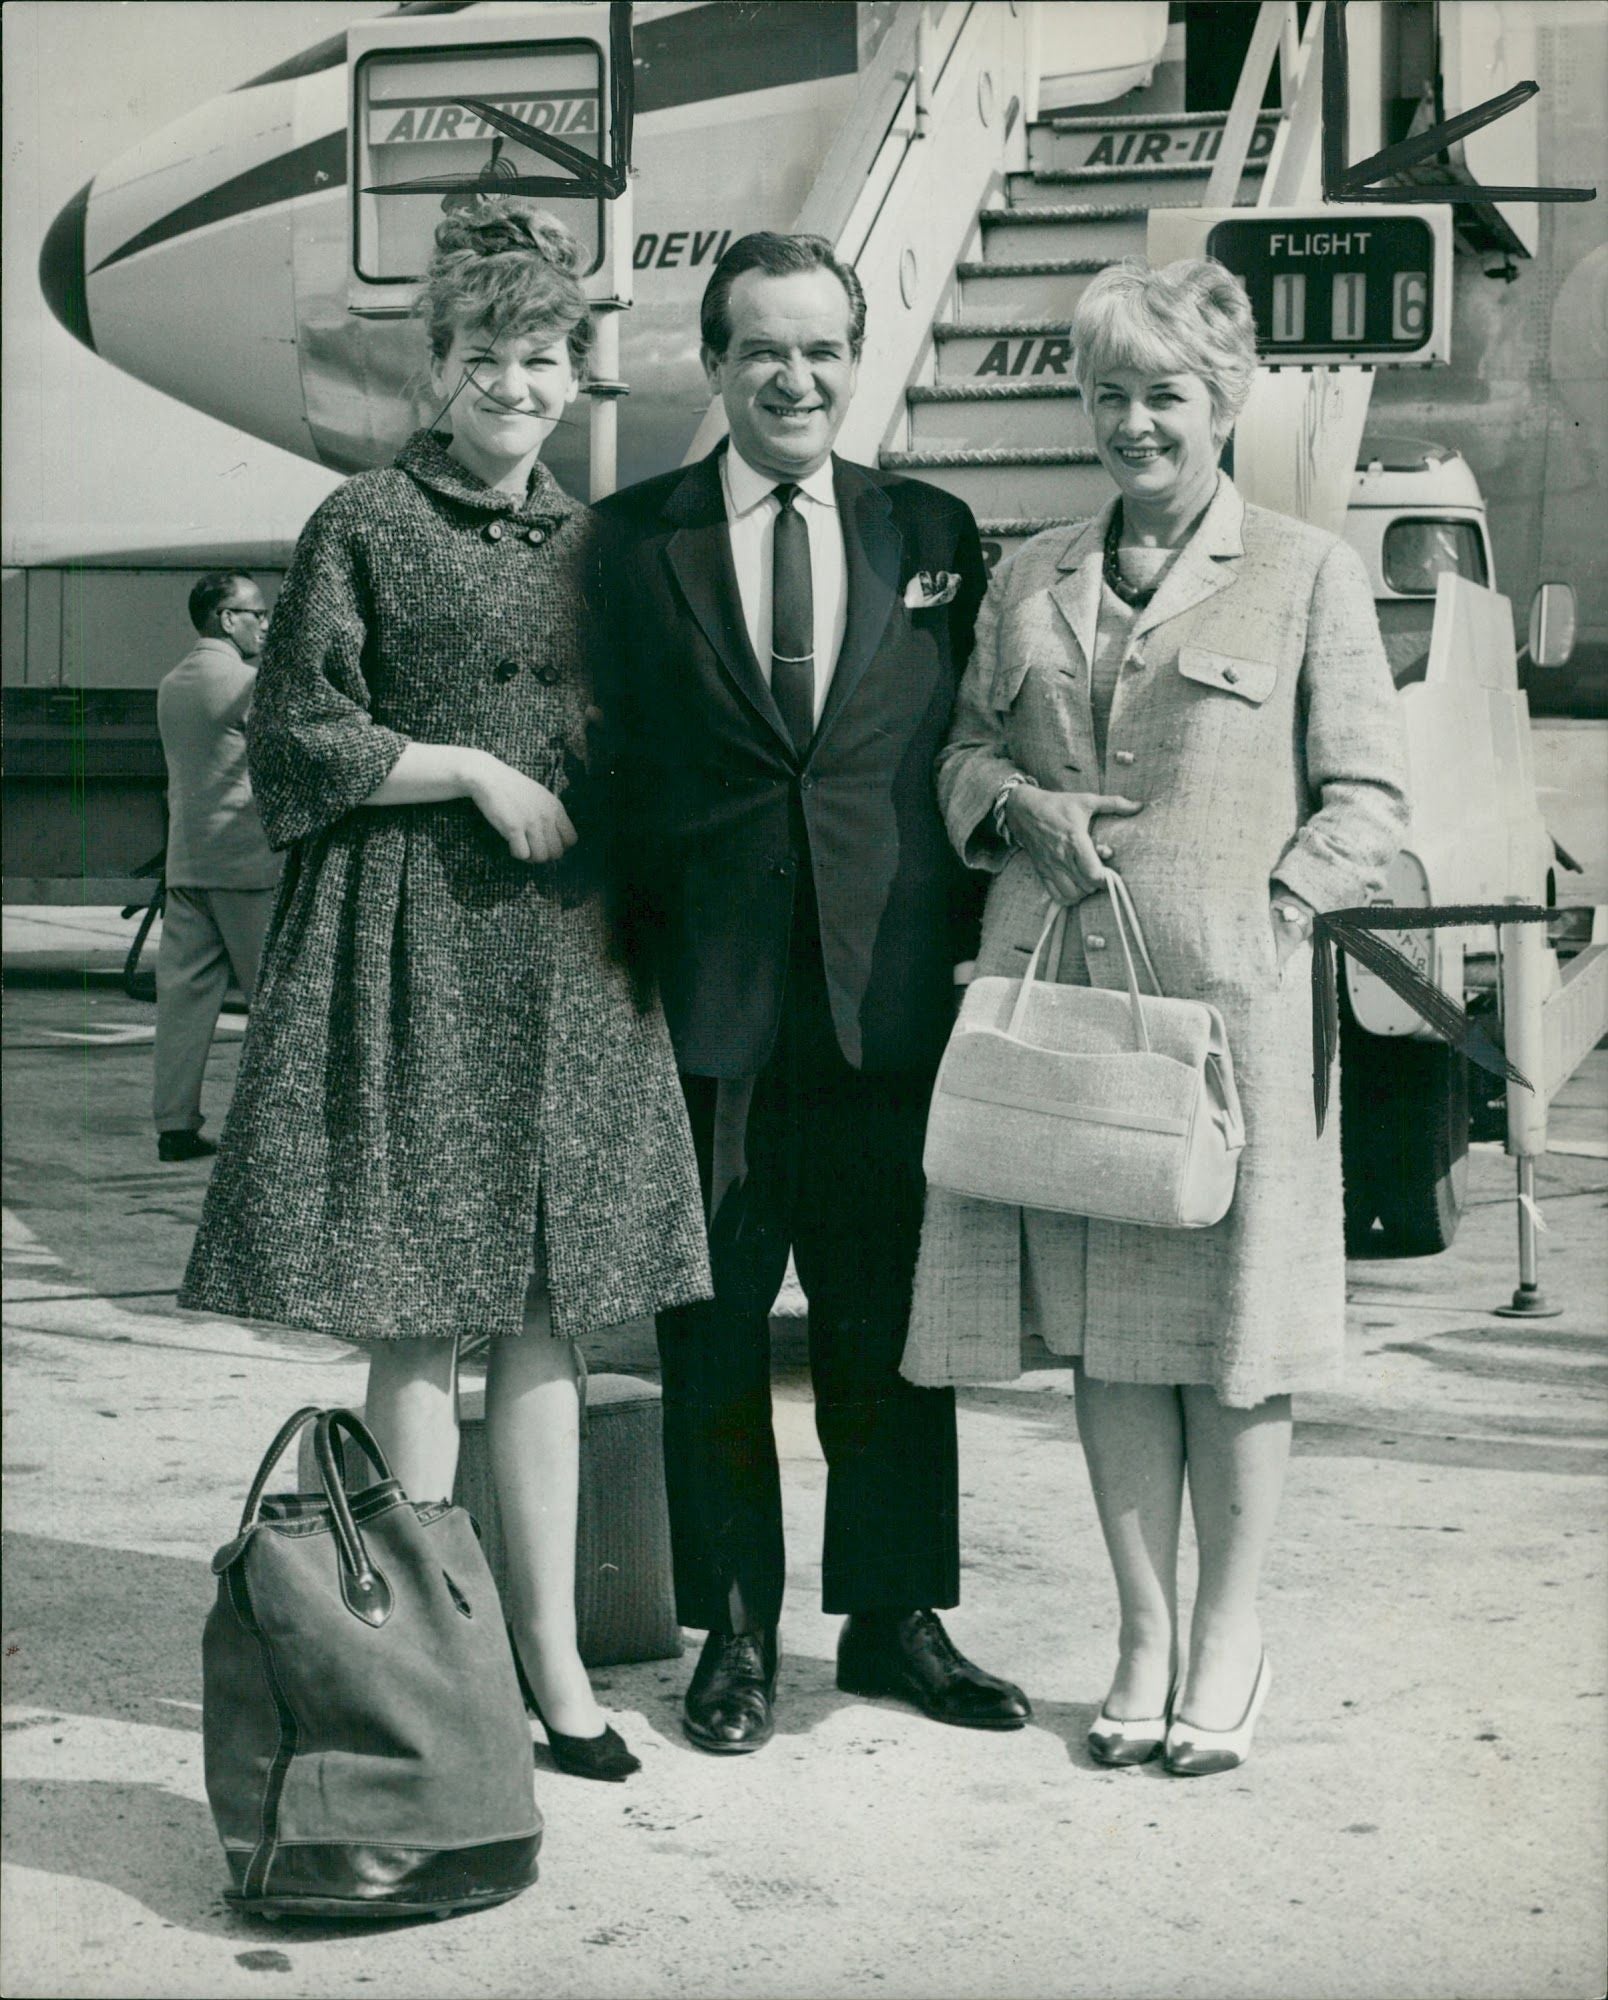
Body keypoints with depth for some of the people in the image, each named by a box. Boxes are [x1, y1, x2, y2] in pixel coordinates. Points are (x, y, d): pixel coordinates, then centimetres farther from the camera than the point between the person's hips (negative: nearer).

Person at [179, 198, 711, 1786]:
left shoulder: (591, 543, 14)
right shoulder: (364, 526, -1)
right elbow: (296, 740, -4)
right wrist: (473, 770, -9)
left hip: (567, 953, 5)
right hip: (411, 941, -4)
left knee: (541, 1317, 7)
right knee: (414, 1322, -1)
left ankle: (548, 1653, 14)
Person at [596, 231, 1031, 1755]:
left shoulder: (934, 536, 9)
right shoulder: (629, 542, 4)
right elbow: (606, 768, 3)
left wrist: (980, 947, 3)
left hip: (892, 998, 2)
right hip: (706, 1000, -1)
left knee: (890, 1326, 10)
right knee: (712, 1332, 6)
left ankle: (894, 1615, 24)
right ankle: (734, 1632, 20)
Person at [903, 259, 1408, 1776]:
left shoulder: (1306, 575, 5)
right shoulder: (1030, 583, 15)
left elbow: (1366, 799, 3)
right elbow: (964, 752, 20)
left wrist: (1271, 914, -11)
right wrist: (1022, 808, -2)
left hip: (1229, 996, -3)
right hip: (1056, 993, 3)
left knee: (1231, 1317, 1)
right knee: (1100, 1322, 6)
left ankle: (1228, 1638, 15)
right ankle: (1144, 1632, 17)